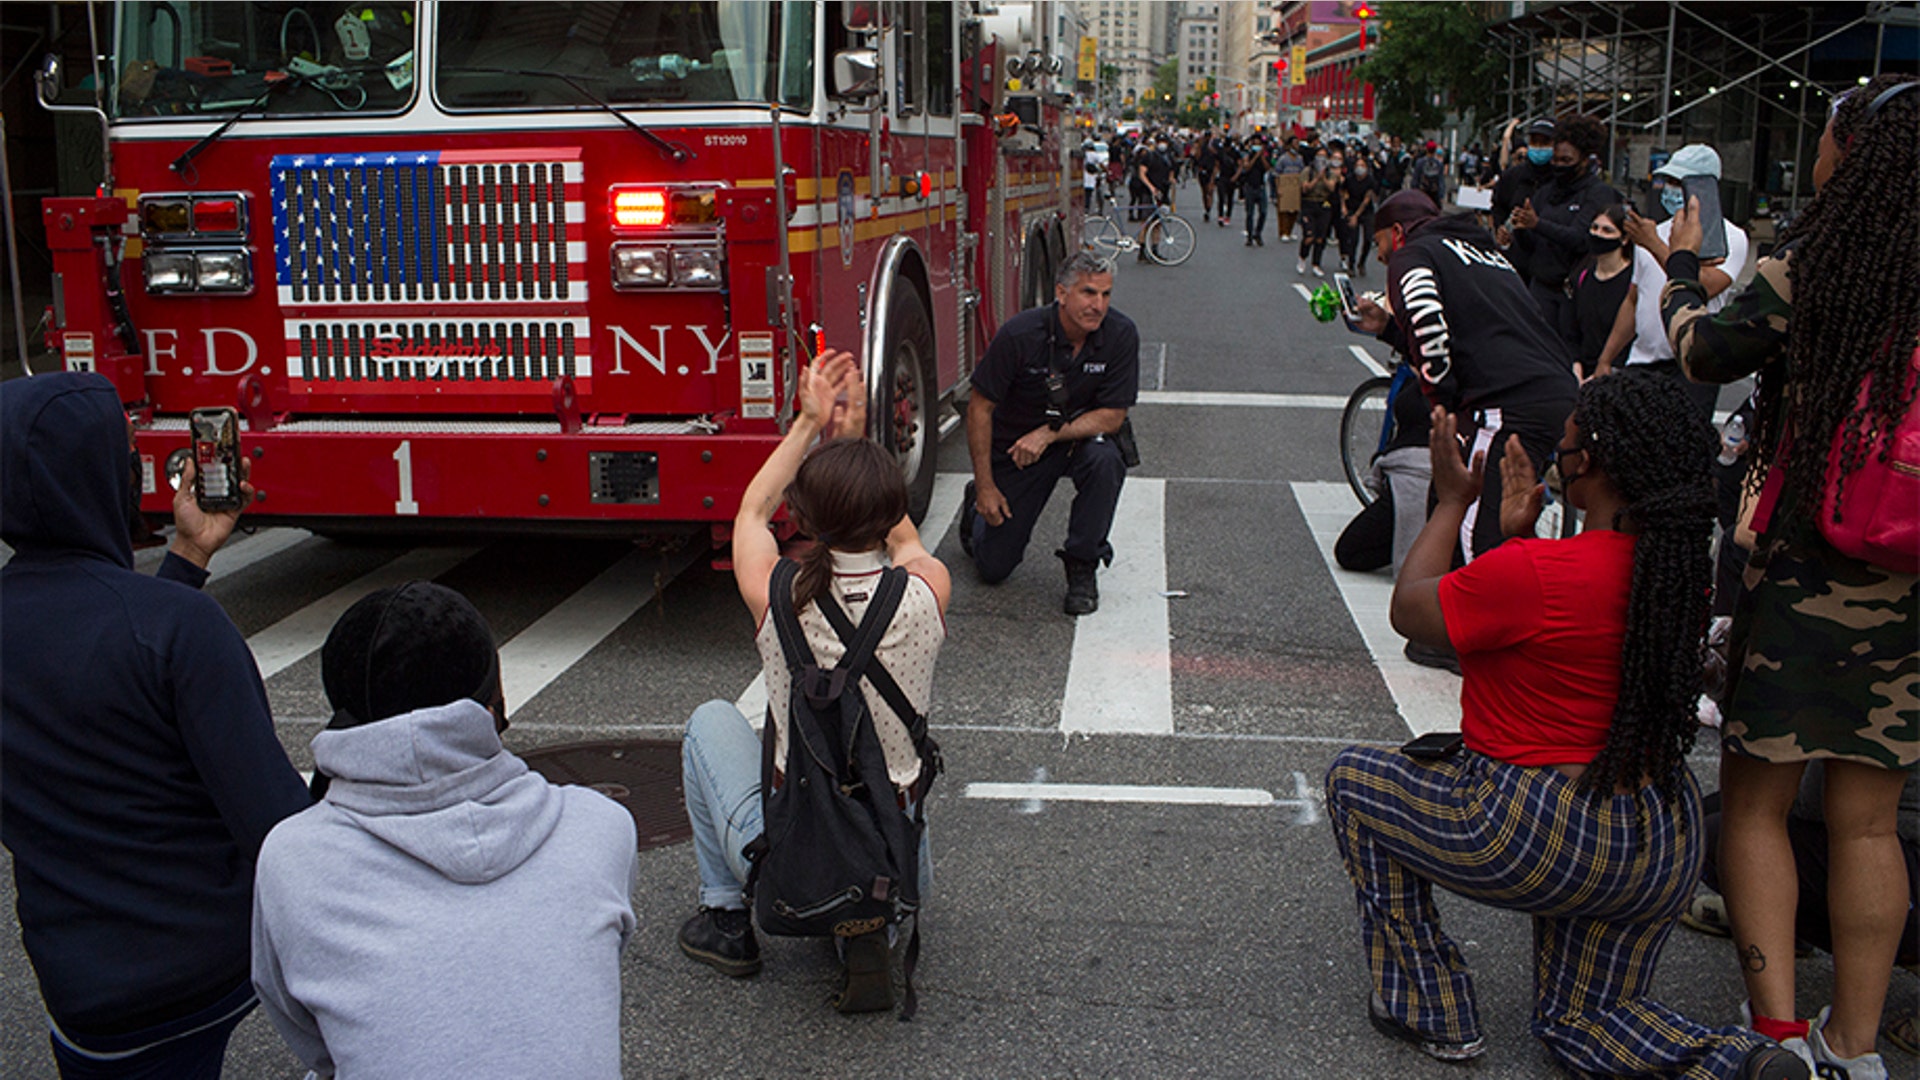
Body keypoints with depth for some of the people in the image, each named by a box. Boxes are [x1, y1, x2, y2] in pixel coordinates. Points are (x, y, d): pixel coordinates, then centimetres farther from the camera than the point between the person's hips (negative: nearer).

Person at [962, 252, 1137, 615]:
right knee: (994, 567, 1)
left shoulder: (1121, 335, -20)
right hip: (1015, 446, -1)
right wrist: (986, 488, -16)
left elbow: (1112, 417, -17)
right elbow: (981, 408, -16)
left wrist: (1049, 433, -29)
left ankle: (1081, 566, -14)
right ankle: (976, 507, 36)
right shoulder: (1020, 334, -24)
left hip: (1080, 435, 1)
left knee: (1104, 459, -36)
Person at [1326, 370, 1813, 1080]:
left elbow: (1409, 610, -5)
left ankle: (1433, 1014, 19)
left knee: (1354, 780, 16)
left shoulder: (1531, 573, -24)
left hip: (1539, 839, -7)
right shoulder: (1681, 572, 1)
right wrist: (1521, 532, 19)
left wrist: (1451, 503, 7)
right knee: (1583, 1023, 28)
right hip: (1666, 849, 8)